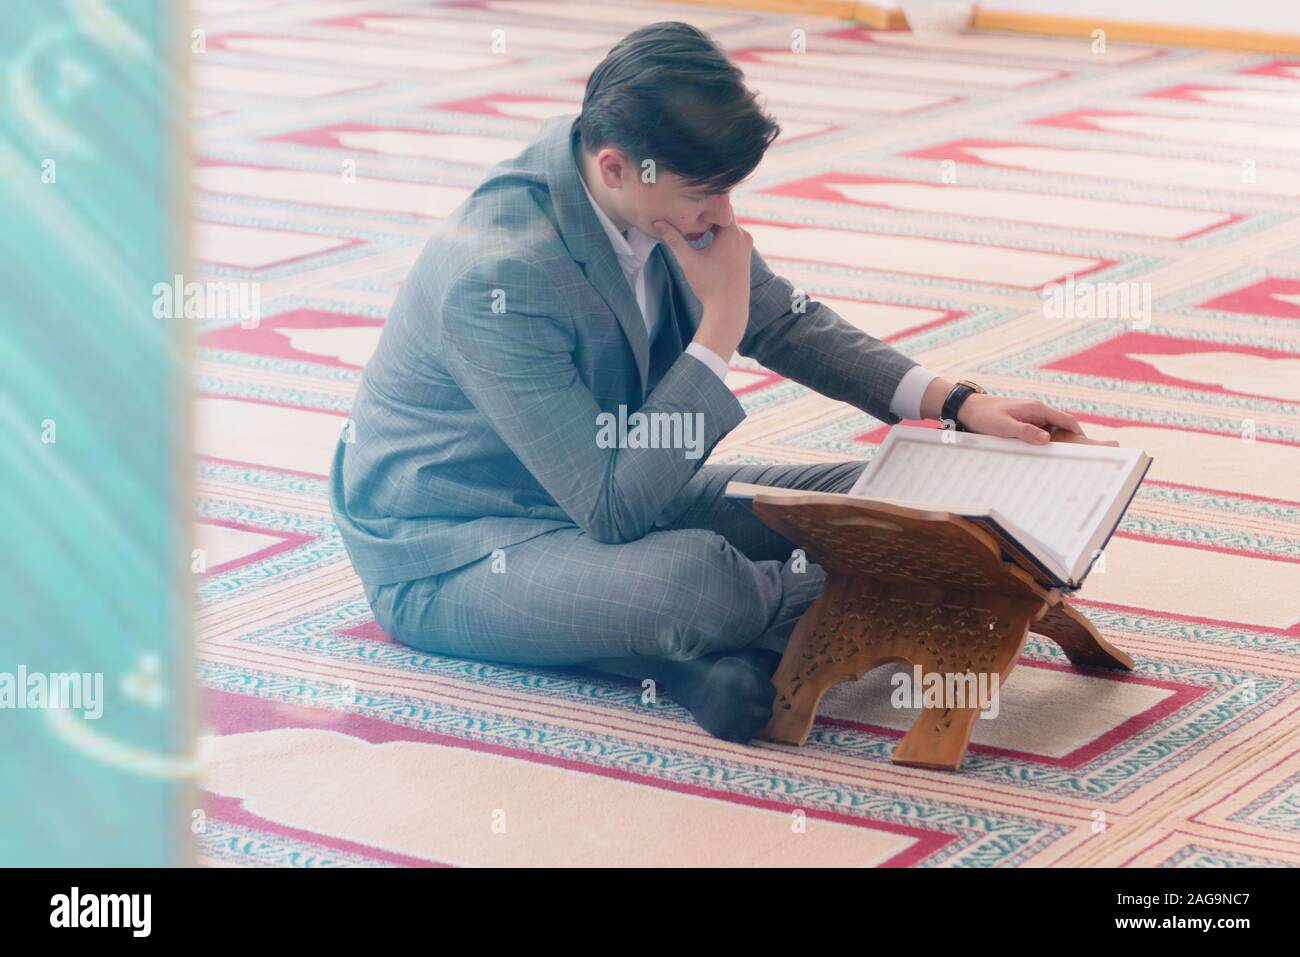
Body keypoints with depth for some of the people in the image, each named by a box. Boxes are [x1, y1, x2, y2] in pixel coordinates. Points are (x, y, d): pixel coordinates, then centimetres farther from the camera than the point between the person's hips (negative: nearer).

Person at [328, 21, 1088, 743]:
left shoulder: (660, 197, -9)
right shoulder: (499, 276, -34)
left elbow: (783, 320, 9)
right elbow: (616, 510, -31)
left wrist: (958, 404, -2)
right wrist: (719, 328, -29)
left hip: (607, 492, 9)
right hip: (448, 551, -8)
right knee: (698, 578, -36)